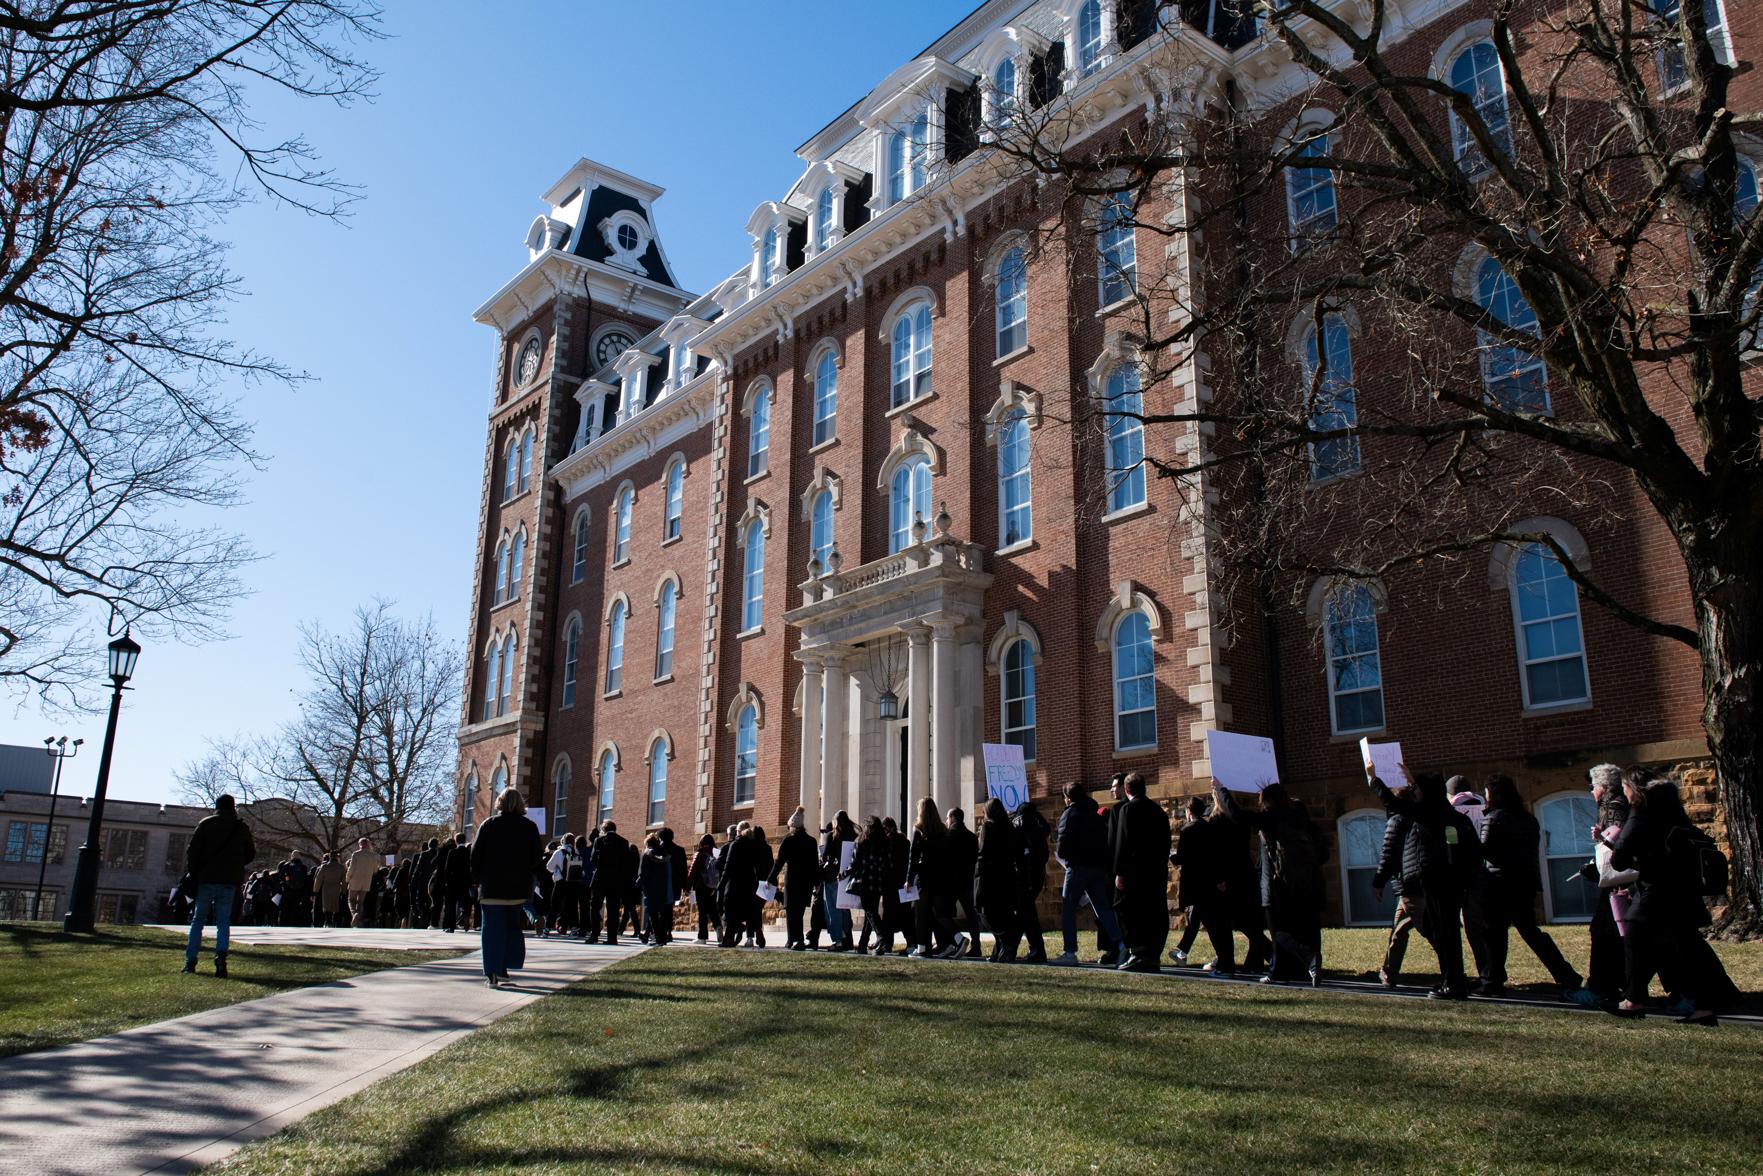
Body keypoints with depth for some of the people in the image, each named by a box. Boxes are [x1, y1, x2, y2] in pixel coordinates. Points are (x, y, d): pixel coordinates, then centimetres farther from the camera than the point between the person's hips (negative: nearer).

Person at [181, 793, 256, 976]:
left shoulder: (205, 824, 1)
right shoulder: (242, 828, 3)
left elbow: (192, 851, -3)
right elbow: (251, 853, 8)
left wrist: (192, 875, 2)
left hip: (206, 879, 0)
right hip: (230, 881, 0)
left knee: (198, 920, 10)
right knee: (223, 921, 4)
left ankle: (190, 961, 8)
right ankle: (221, 955, -17)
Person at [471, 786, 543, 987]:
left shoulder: (488, 825, -1)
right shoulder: (530, 827, 1)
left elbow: (476, 855, -2)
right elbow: (538, 858, 2)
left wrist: (478, 880, 7)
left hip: (492, 888, -1)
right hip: (519, 888, 1)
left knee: (493, 930, 1)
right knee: (512, 927, 15)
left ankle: (492, 974, -4)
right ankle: (503, 969, 14)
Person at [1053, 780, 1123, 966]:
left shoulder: (1070, 813, -3)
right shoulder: (1096, 815, 18)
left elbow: (1063, 842, -13)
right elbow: (1107, 841, 14)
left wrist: (1059, 852, 7)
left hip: (1078, 867, -6)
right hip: (1099, 866, 6)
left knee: (1068, 908, 1)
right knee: (1103, 908, 7)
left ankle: (1070, 952, -2)